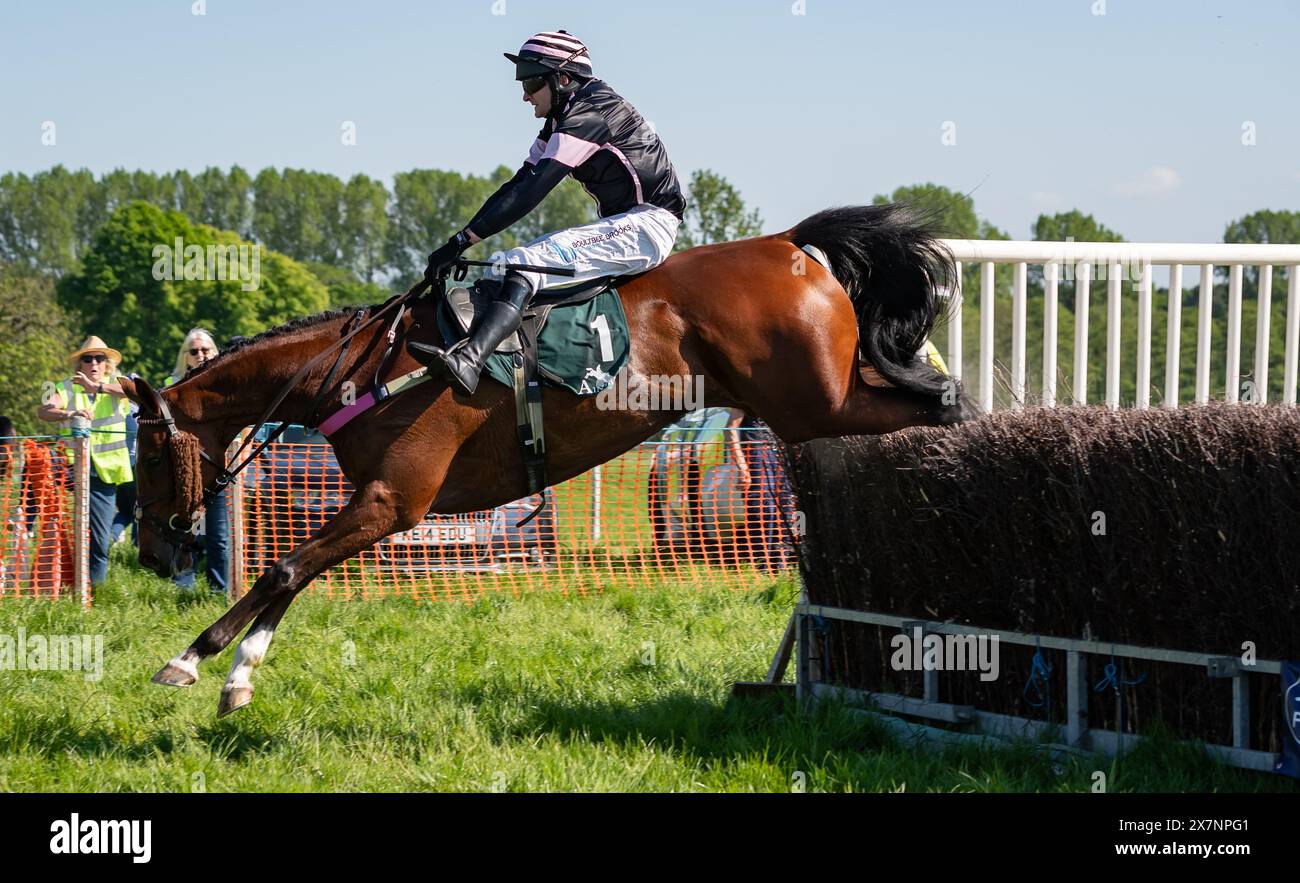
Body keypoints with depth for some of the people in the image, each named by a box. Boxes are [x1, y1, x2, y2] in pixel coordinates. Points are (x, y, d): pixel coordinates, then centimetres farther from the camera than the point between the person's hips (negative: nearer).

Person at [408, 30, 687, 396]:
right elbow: (521, 183, 14)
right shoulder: (562, 120, 16)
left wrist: (462, 240, -22)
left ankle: (467, 360, -48)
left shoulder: (589, 116, -15)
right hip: (623, 224, 11)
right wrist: (463, 241, 4)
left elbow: (530, 191, -21)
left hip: (648, 225, -11)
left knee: (527, 263, -28)